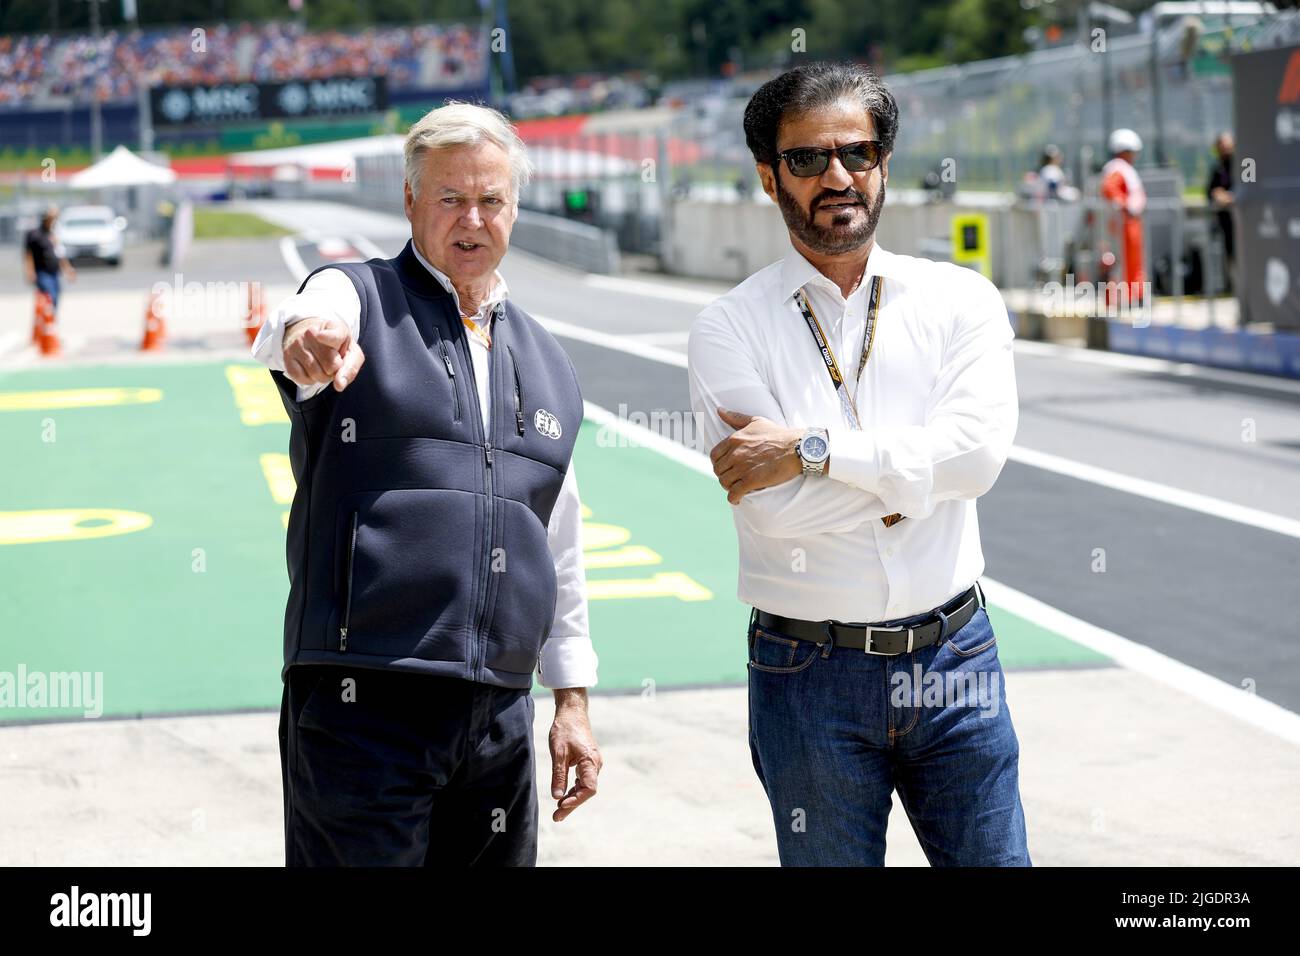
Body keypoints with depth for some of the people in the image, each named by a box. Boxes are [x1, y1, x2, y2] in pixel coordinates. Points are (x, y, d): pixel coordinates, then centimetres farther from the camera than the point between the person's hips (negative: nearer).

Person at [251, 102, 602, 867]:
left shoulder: (548, 365, 19)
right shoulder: (358, 300, 3)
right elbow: (292, 328, -23)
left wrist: (573, 699, 18)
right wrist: (305, 336, -48)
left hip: (500, 717, 5)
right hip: (361, 707, -5)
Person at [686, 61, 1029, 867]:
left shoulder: (960, 300, 3)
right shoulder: (730, 328, -2)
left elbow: (980, 449, -14)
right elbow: (771, 505, -15)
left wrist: (810, 450, -16)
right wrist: (920, 469, -10)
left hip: (953, 657, 1)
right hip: (809, 673, -1)